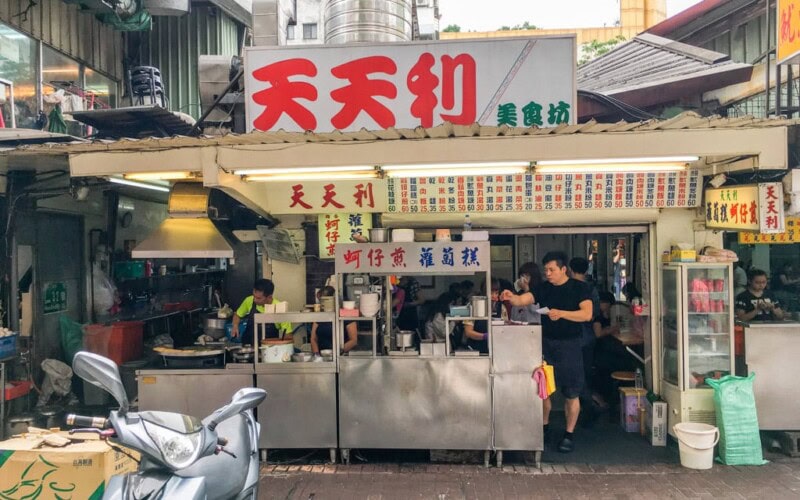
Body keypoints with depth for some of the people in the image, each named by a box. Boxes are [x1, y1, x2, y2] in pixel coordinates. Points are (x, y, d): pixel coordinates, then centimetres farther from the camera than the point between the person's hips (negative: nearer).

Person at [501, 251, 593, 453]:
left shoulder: (578, 288, -3)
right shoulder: (543, 288, 5)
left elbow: (587, 314, -15)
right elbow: (522, 300, -8)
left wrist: (561, 313, -26)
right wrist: (511, 297, -30)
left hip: (569, 345, -3)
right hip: (546, 343, 3)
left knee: (571, 394, 3)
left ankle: (569, 435, 17)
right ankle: (544, 426, 28)